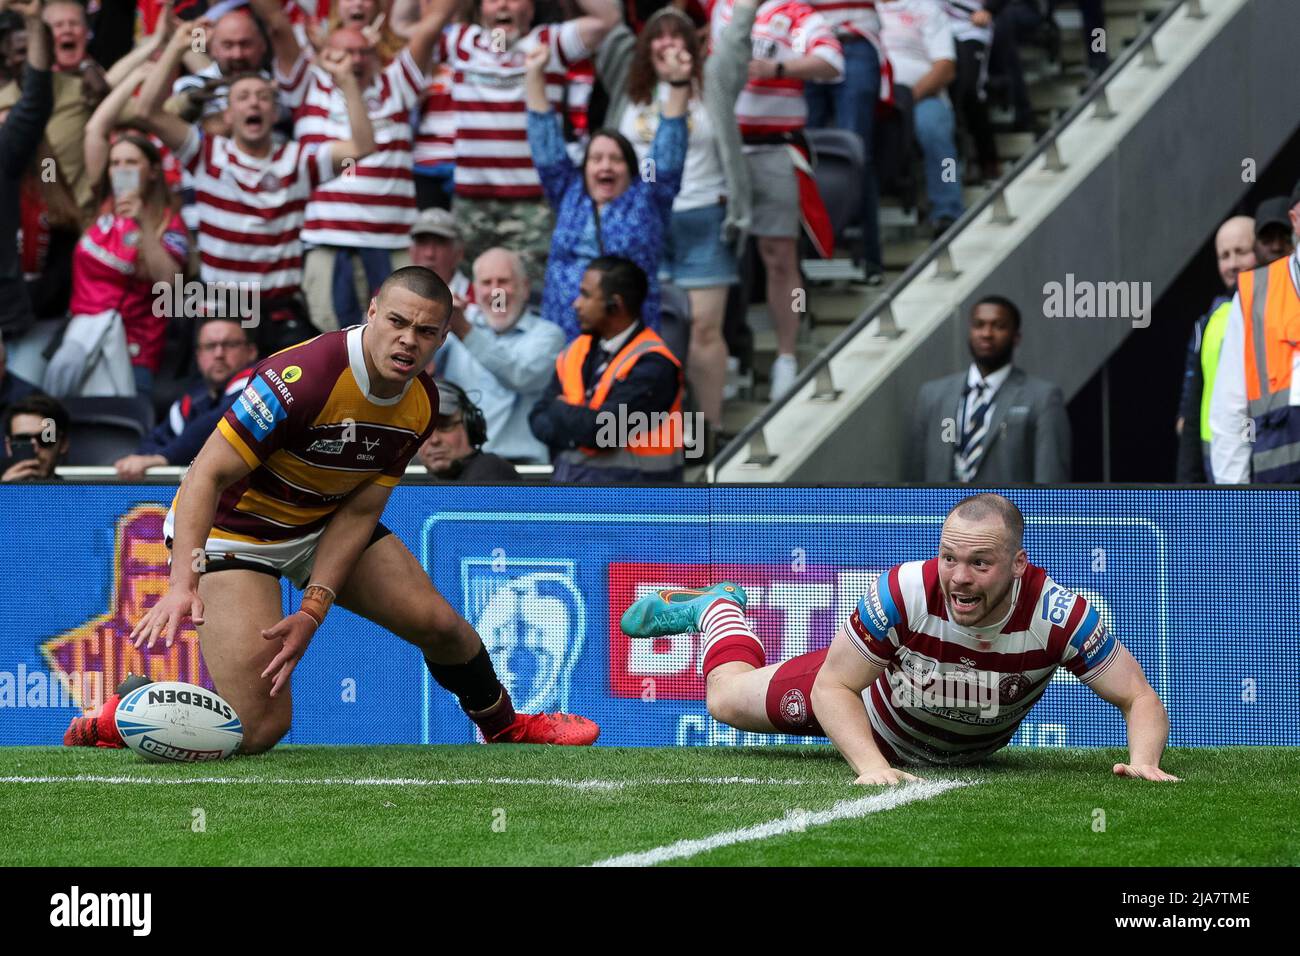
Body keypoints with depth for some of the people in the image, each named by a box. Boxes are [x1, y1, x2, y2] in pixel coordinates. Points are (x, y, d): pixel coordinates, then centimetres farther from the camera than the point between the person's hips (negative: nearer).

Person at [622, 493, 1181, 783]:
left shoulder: (1058, 614, -40)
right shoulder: (905, 592, -41)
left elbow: (1139, 698, -29)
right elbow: (833, 687, -30)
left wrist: (1143, 761, -50)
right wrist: (871, 765, -46)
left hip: (972, 748, 2)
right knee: (727, 698, 12)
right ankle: (718, 609, 44)